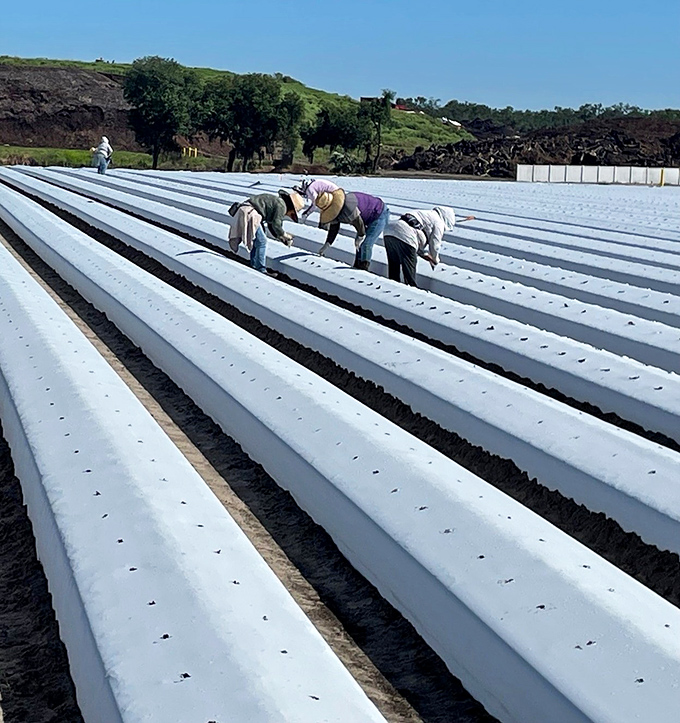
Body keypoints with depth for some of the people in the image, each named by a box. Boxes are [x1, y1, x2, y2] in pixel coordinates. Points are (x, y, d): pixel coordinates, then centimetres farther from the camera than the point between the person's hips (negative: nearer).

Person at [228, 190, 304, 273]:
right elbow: (276, 225, -14)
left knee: (256, 241, 19)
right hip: (249, 214, -10)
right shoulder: (281, 206, -7)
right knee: (261, 241, -5)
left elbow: (271, 226, 30)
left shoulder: (275, 202, 24)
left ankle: (254, 266, 25)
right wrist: (285, 235, 1)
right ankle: (261, 270, -4)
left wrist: (281, 238, 23)